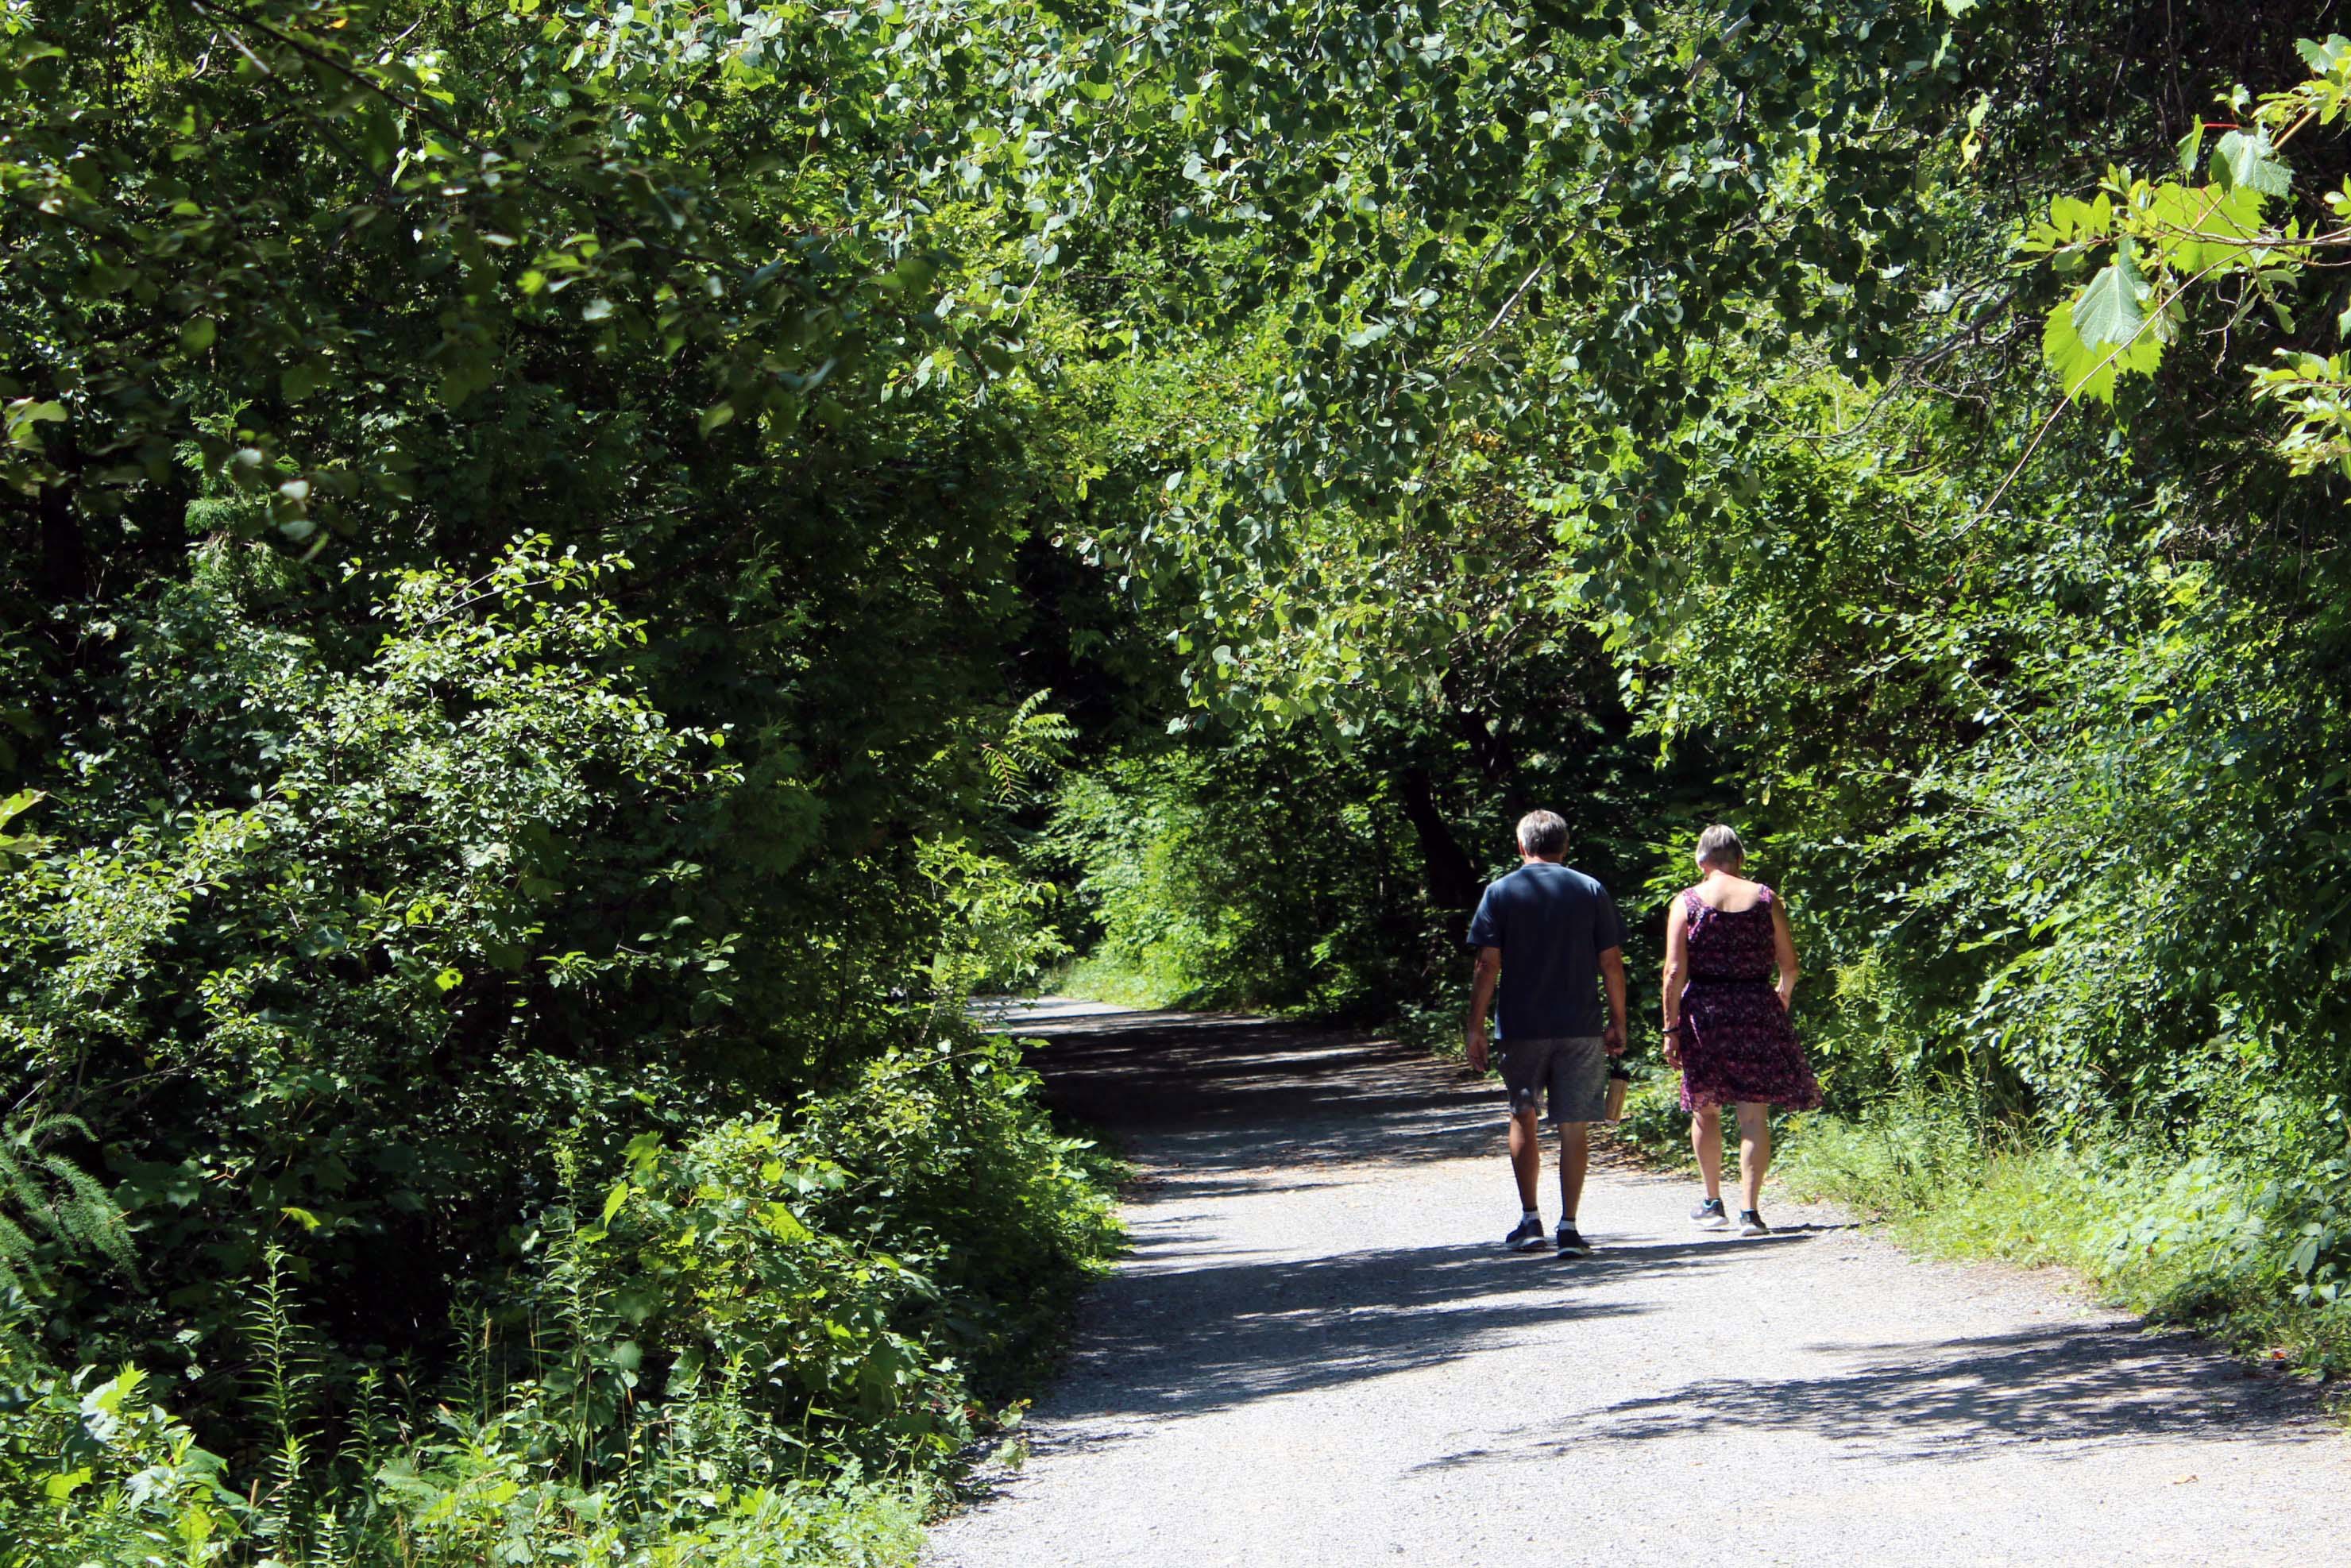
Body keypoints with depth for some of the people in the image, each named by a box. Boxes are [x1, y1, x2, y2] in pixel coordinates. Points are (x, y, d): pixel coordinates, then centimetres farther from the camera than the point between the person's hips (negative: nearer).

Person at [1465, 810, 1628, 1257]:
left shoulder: (1501, 892, 0)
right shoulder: (1591, 891, 4)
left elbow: (1488, 965, -4)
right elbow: (1611, 962, 2)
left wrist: (1476, 1027, 0)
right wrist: (1618, 1022, 10)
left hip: (1523, 1027, 0)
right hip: (1581, 1028, 0)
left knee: (1523, 1118, 15)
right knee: (1573, 1127, 4)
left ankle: (1530, 1220, 11)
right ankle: (1569, 1227, 1)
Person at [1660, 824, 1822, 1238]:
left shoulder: (1687, 902, -2)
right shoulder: (1765, 899, 1)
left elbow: (1675, 971, -8)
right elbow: (1789, 963, 6)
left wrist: (1671, 1028, -3)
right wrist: (1784, 995, 27)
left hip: (1704, 1010, 0)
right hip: (1757, 1010, 0)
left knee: (1705, 1109, 15)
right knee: (1754, 1114, 1)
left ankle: (1713, 1204, 23)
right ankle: (1749, 1210, -6)